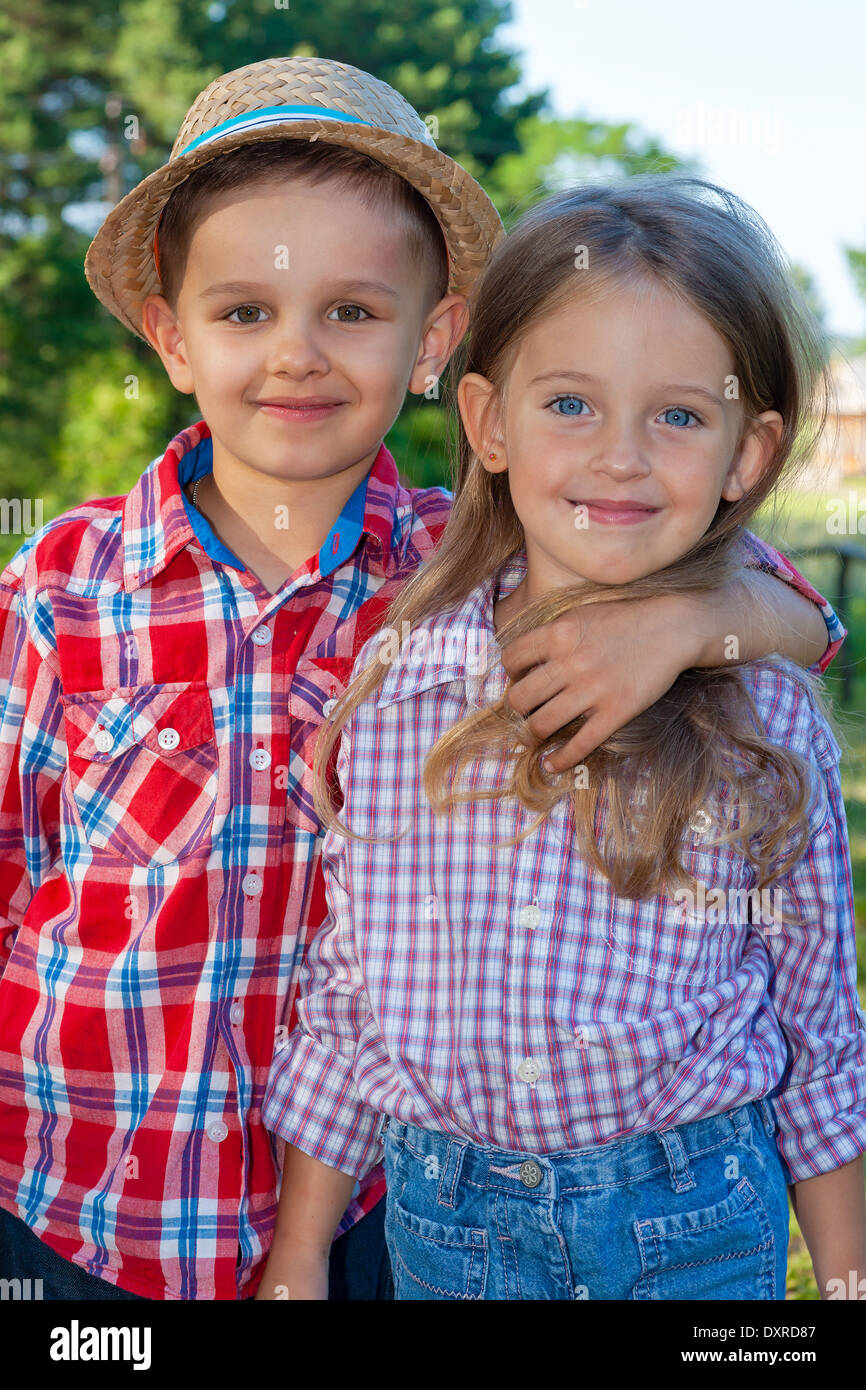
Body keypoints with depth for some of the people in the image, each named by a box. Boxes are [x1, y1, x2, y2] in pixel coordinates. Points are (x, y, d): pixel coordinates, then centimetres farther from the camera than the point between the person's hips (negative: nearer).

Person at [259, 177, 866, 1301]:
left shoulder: (764, 721, -10)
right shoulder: (391, 687, -8)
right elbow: (345, 991, 1)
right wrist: (297, 1260, 5)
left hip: (698, 1227, -1)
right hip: (445, 1212, 1)